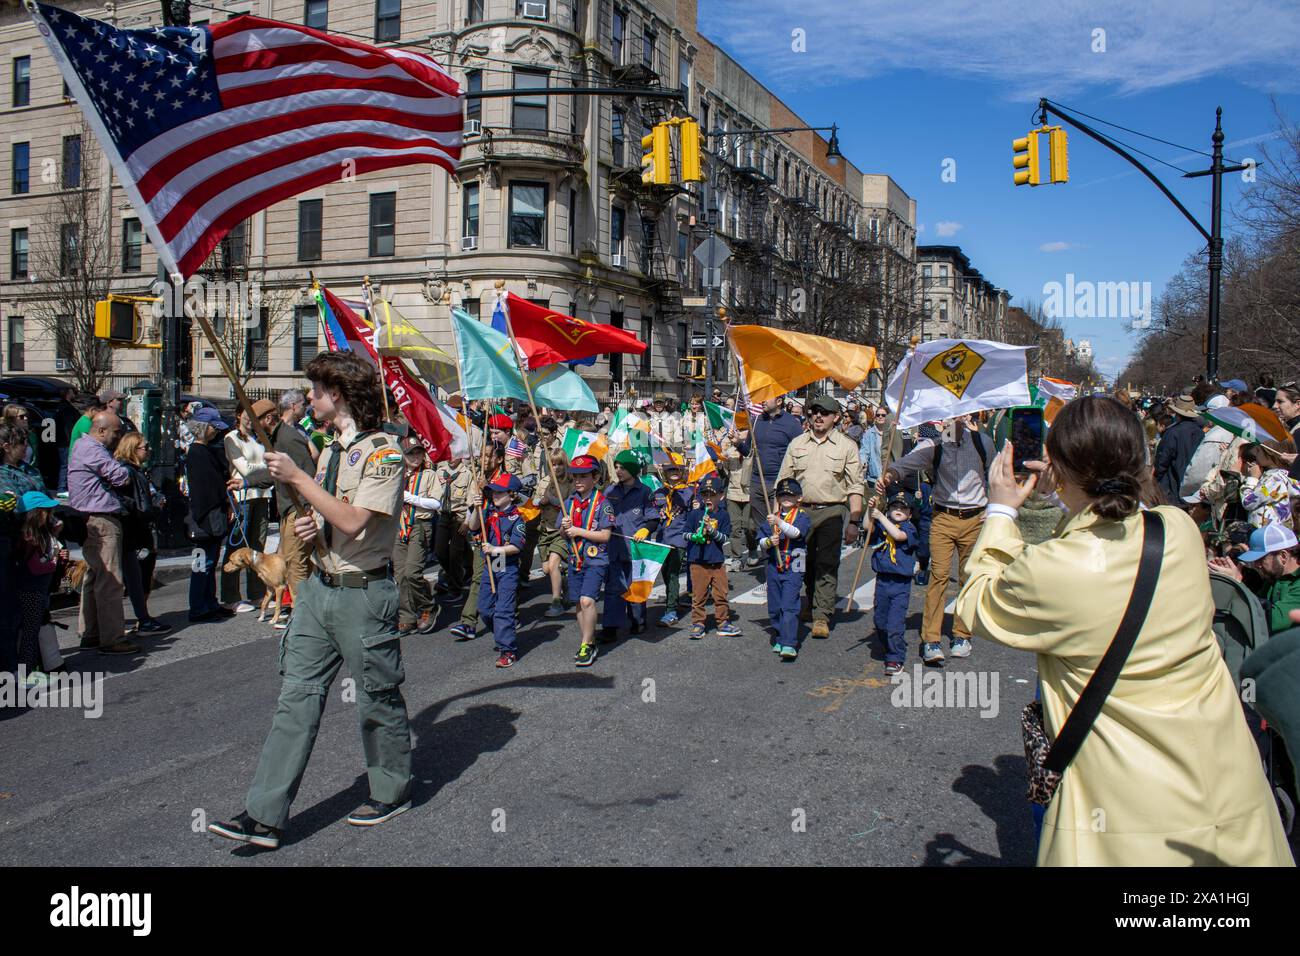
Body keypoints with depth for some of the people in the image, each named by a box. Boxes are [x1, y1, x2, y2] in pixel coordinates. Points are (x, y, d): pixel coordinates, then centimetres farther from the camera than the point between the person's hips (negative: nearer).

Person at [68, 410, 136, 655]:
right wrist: (123, 472, 4)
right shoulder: (92, 450, -14)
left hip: (90, 521, 11)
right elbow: (123, 477, -16)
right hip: (101, 521, -11)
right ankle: (111, 639, -7)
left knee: (93, 578, 15)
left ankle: (90, 634, 22)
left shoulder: (83, 445, 20)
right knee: (110, 581, -9)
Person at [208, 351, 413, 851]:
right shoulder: (331, 450, 14)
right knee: (297, 696, 5)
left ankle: (392, 792, 28)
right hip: (319, 586, 8)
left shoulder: (382, 451, -14)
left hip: (364, 593, -8)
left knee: (378, 698, 8)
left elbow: (354, 522, -25)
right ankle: (264, 815, 8)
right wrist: (311, 525, 4)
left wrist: (297, 477, -21)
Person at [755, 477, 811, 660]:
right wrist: (769, 542, -13)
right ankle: (779, 639, 24)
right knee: (774, 607, 10)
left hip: (793, 569, -5)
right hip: (774, 566, 5)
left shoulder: (802, 516, 0)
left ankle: (789, 645, -17)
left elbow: (796, 532, -19)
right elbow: (761, 541, 10)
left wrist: (778, 522, -32)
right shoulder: (772, 517, 12)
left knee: (789, 606, -13)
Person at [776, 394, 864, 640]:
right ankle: (810, 606, 26)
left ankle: (822, 615, -3)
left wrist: (854, 521, -7)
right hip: (801, 510, 3)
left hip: (832, 512, -3)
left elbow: (855, 487, 0)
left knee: (827, 565, -6)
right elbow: (783, 481, 13)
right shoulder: (797, 444, 12)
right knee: (805, 563, 9)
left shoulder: (846, 446, 4)